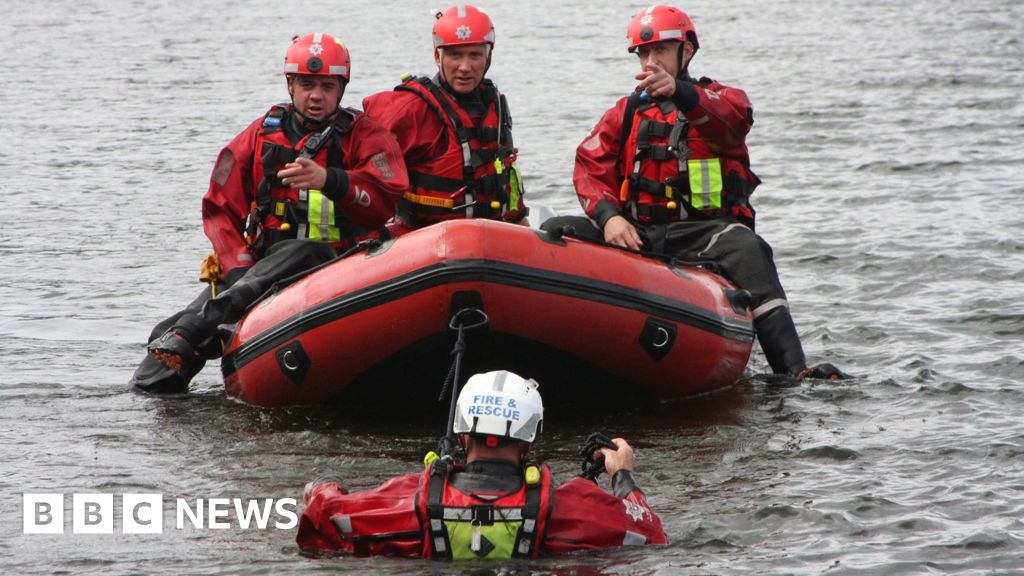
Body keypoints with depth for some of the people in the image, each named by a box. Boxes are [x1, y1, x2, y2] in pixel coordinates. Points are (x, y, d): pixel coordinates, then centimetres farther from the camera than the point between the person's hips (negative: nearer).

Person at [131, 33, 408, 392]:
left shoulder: (364, 136, 7)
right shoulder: (262, 135, 14)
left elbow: (385, 200, -11)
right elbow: (220, 210, 10)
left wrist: (330, 181, -30)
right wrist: (238, 267, -7)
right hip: (259, 264, 4)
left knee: (300, 254, -39)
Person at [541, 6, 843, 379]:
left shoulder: (720, 98, 7)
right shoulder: (627, 111, 19)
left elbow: (734, 117, -20)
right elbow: (590, 166, 7)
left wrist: (678, 92, -41)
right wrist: (609, 216, -15)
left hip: (701, 231, -4)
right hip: (636, 233, 4)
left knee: (744, 248, -35)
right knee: (556, 232, -16)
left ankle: (793, 371, -42)